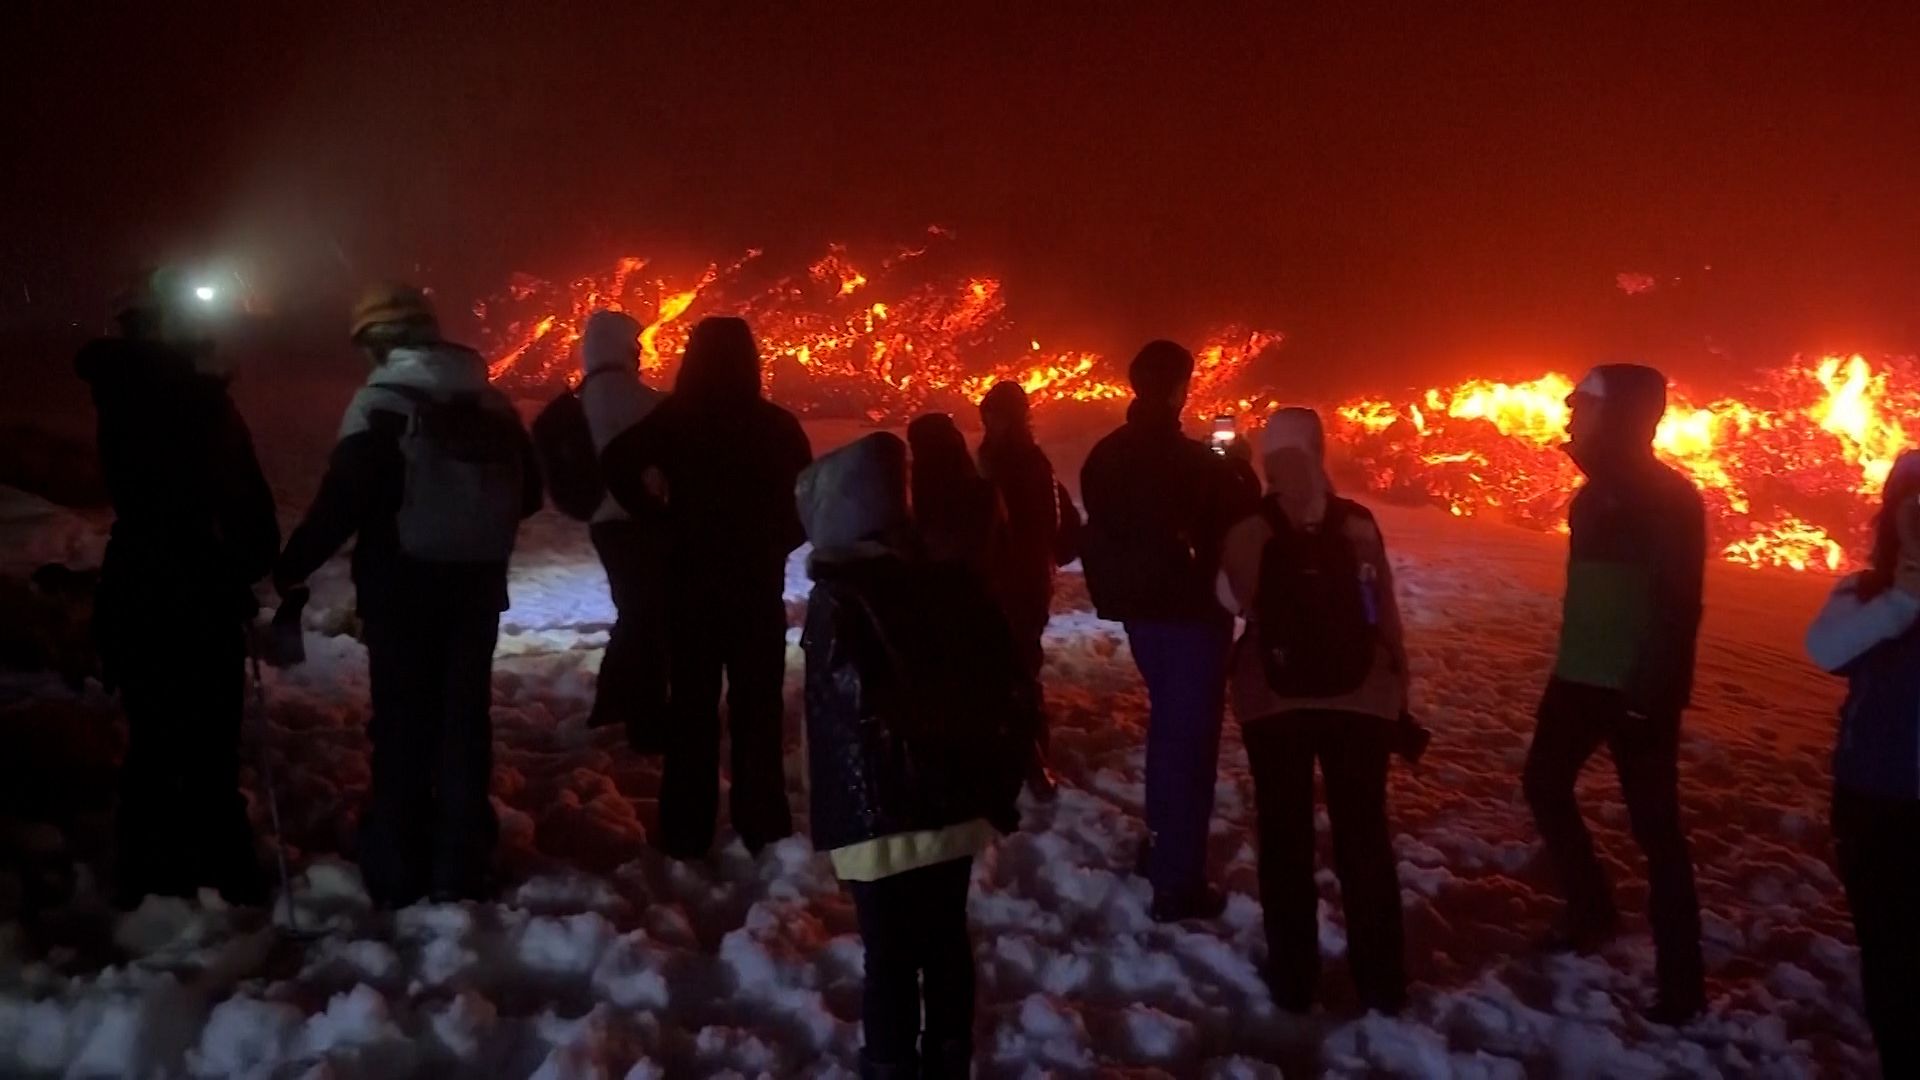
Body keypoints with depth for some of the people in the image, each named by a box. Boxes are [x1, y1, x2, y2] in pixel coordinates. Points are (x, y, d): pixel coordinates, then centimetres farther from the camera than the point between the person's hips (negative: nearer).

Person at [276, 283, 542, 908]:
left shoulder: (384, 399, -10)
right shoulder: (489, 399, 8)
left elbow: (343, 498, -18)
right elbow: (528, 492, 14)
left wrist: (293, 566, -9)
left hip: (404, 581, -5)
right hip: (478, 579, 5)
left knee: (403, 723, 4)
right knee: (465, 718, 11)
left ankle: (398, 876, 9)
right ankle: (460, 872, 16)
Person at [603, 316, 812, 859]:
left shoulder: (673, 418, -5)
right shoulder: (777, 425, -4)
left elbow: (617, 464, -14)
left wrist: (663, 521, -3)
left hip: (691, 579, 0)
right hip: (758, 582, 0)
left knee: (691, 704, 9)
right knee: (757, 706, 8)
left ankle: (686, 831, 13)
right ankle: (762, 827, 12)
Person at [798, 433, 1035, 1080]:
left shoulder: (837, 598, -14)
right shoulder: (952, 582, 3)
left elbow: (850, 719, -20)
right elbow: (1016, 691, 3)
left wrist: (834, 819, -8)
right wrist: (995, 783, 10)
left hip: (880, 817, -6)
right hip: (957, 803, 6)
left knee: (890, 960, 8)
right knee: (947, 941, 20)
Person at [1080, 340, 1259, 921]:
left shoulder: (1106, 455, 1)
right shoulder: (1192, 459, -19)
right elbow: (1241, 517, -6)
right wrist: (1239, 469, 8)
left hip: (1139, 604, 7)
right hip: (1191, 607, -7)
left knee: (1167, 717, 24)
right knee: (1192, 730, -2)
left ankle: (1163, 841, 36)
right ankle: (1178, 881, -1)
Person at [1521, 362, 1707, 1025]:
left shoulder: (1668, 497, -15)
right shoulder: (1595, 493, 10)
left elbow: (1678, 605, -19)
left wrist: (1658, 692, -22)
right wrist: (1575, 659, 17)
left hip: (1637, 688, -9)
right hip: (1580, 677, 9)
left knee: (1655, 827, -3)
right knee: (1545, 784, 17)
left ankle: (1680, 980, 6)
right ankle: (1591, 910, 35)